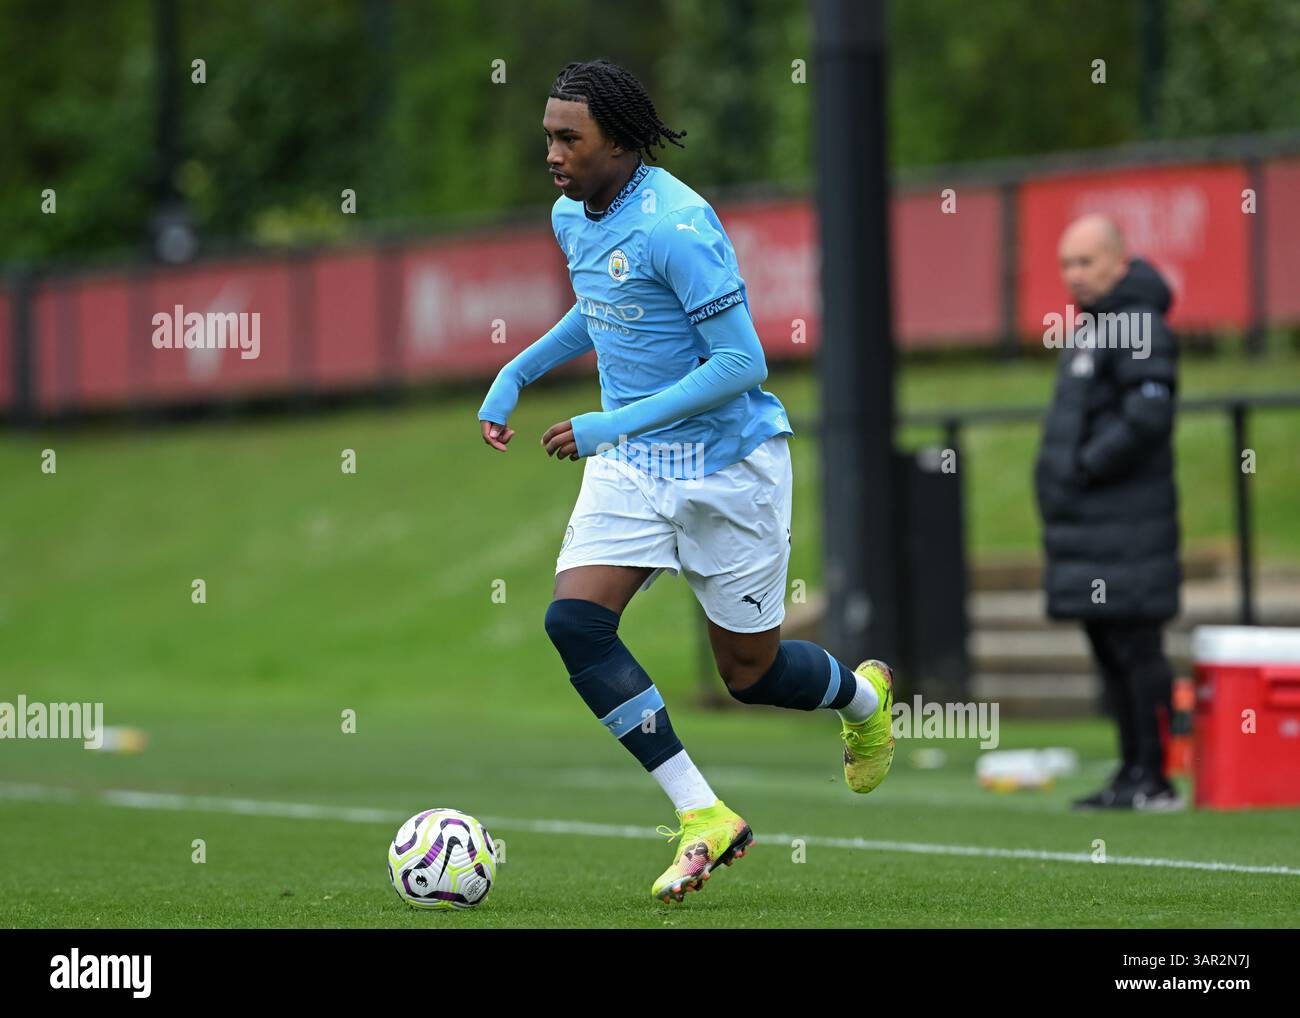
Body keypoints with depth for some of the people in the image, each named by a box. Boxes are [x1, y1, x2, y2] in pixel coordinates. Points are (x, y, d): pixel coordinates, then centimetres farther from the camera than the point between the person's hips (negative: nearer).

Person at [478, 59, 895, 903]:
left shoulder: (675, 225, -23)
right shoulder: (573, 218, 4)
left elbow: (742, 364, -24)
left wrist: (614, 424, -26)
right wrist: (516, 375, 12)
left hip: (725, 463, -7)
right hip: (630, 464, 7)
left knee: (749, 671, 5)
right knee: (574, 620, -16)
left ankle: (864, 697, 42)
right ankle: (704, 816, -10)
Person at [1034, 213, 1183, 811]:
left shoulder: (1139, 328, -11)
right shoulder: (1091, 329, 21)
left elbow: (1149, 416, -21)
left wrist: (1083, 467, -17)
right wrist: (1059, 475, 14)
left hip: (1125, 522, -10)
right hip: (1088, 522, 10)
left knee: (1134, 645, -9)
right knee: (1110, 650, 11)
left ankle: (1153, 780, -9)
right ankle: (1132, 773, 15)